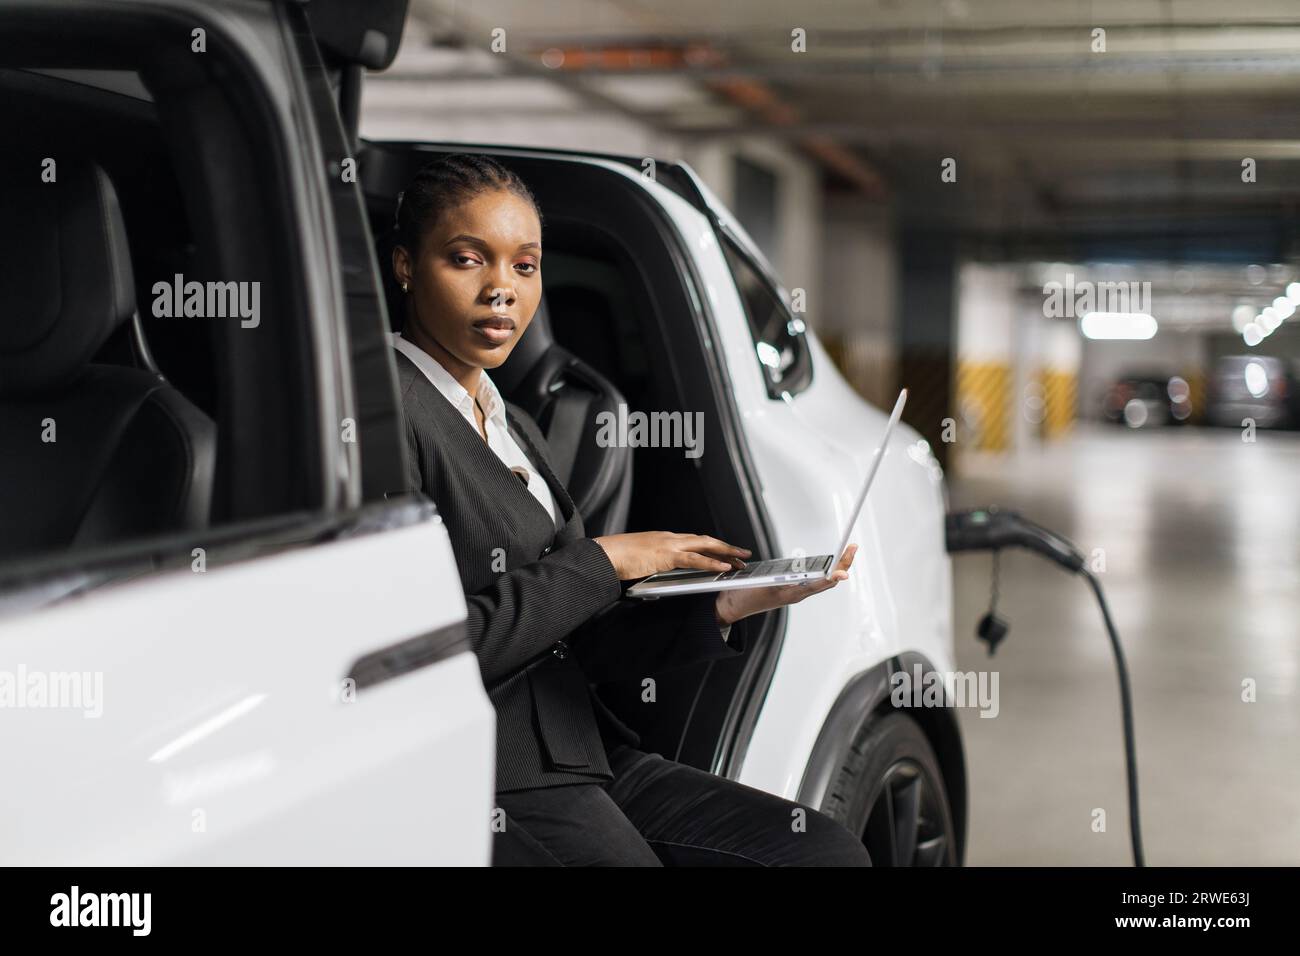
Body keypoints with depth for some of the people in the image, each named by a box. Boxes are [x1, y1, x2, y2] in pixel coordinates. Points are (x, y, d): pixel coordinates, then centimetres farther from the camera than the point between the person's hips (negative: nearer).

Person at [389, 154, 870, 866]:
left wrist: (726, 606, 0)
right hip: (485, 791, -8)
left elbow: (573, 646, 13)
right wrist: (601, 561, -10)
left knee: (829, 851, -7)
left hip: (581, 756, 8)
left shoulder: (514, 427, 18)